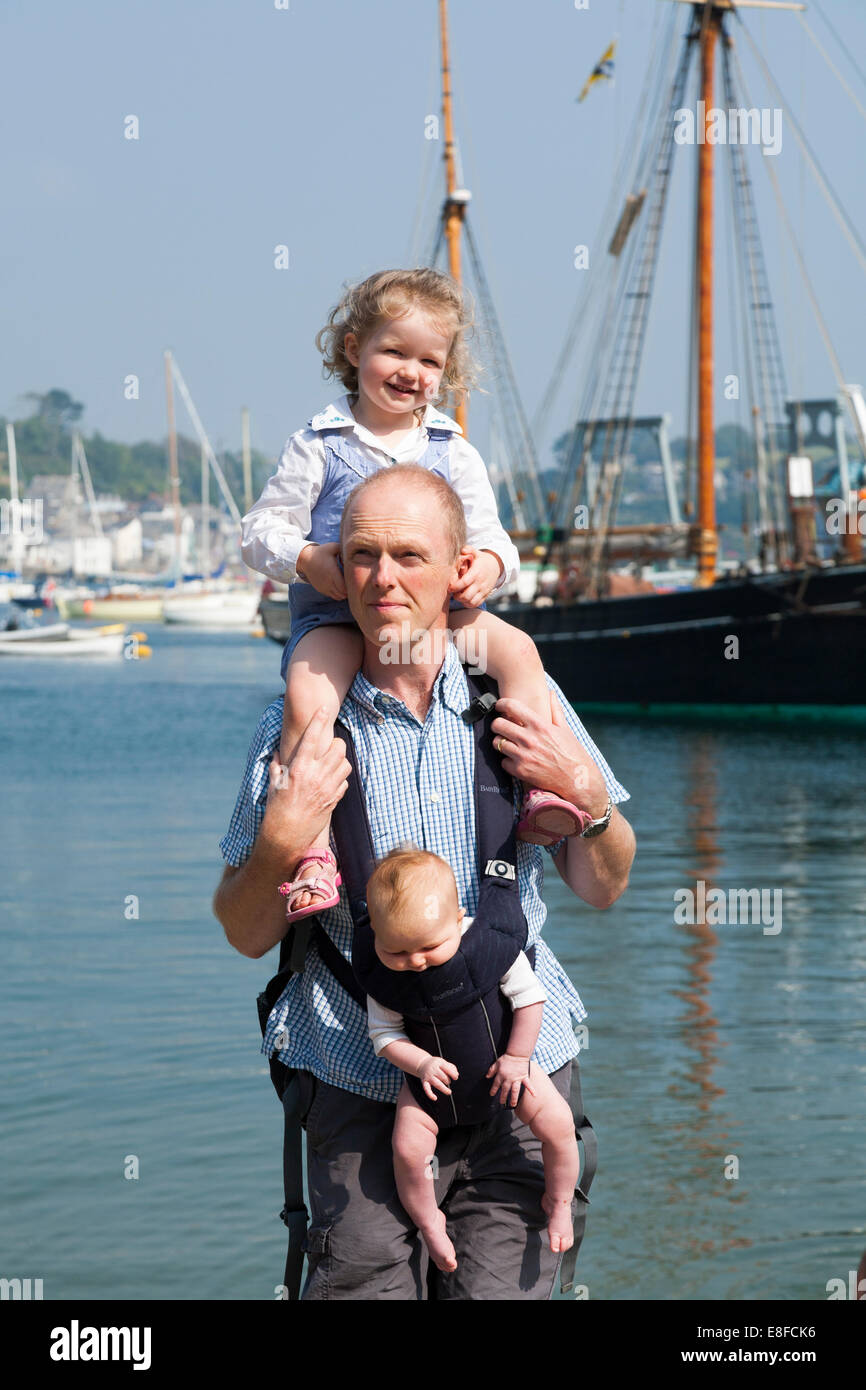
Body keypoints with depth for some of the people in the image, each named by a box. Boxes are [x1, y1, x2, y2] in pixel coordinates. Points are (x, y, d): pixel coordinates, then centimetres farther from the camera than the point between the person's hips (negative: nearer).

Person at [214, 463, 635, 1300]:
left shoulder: (522, 698, 5)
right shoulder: (299, 730, 0)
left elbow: (601, 889, 12)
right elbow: (247, 935, 4)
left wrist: (586, 795, -7)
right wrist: (281, 839, -14)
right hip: (359, 1083, -1)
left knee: (498, 1286, -8)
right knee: (362, 1279, -11)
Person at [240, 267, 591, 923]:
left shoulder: (454, 451, 12)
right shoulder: (318, 447, 3)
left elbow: (488, 533, 10)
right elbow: (261, 530, 3)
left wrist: (490, 563, -15)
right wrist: (306, 561, -18)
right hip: (335, 616, -3)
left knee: (517, 648, -21)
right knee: (307, 696, -32)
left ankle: (542, 790, -22)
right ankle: (311, 848, -33)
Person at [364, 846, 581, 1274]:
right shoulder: (382, 974, -21)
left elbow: (530, 998, -13)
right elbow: (384, 1034, -11)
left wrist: (517, 1058, -13)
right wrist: (421, 1064, -27)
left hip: (501, 1061, 0)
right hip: (434, 1072, 0)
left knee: (558, 1123, -12)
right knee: (408, 1147, -17)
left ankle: (558, 1203, 15)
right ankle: (429, 1222, 11)